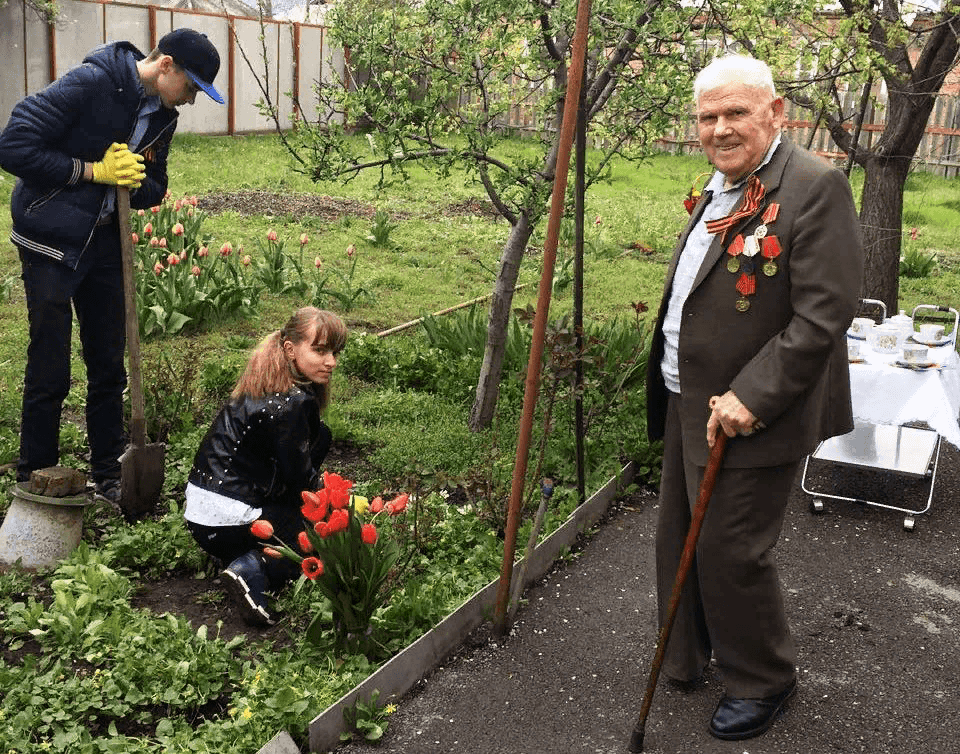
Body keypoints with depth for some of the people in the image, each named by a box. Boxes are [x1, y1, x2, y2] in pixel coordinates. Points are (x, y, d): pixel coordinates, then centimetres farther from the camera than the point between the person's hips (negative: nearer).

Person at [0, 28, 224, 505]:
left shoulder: (162, 116, 4)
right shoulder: (89, 84, -20)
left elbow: (154, 189, 12)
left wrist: (135, 181, -11)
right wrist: (92, 170, -21)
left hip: (104, 242, 7)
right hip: (51, 243, -7)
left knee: (109, 367, 12)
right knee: (49, 373, 0)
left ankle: (107, 477, 25)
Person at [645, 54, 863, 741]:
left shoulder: (815, 186, -17)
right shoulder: (719, 190, 12)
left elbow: (825, 312, -23)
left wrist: (750, 397, -25)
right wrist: (670, 388, 15)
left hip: (749, 417, -8)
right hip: (687, 403, 9)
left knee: (731, 552, 3)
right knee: (680, 543, 19)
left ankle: (764, 681, 27)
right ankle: (688, 659, 40)